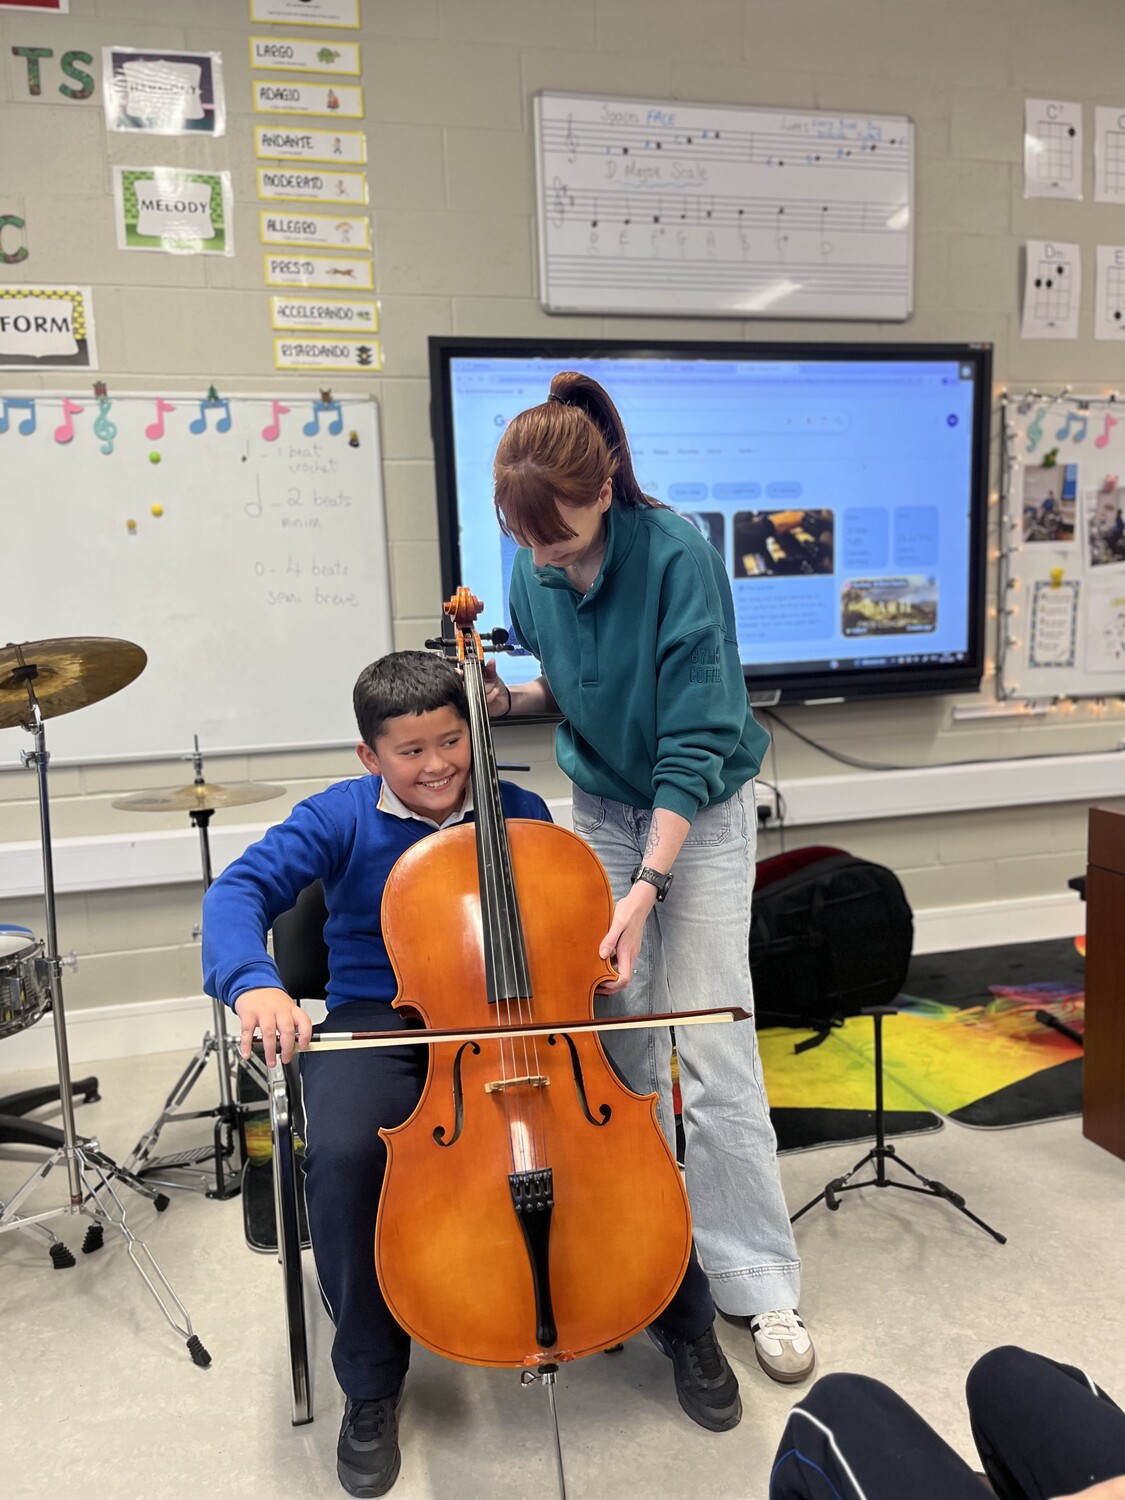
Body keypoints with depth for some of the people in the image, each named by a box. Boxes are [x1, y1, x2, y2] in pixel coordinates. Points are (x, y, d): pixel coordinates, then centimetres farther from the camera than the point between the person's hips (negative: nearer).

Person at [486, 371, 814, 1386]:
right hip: (601, 808, 5)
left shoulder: (677, 556, -25)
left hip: (701, 810, -5)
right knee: (621, 1035, 8)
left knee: (712, 1048, -5)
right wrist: (511, 698, -11)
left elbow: (697, 742, -26)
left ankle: (760, 1283, 12)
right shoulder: (535, 571, -8)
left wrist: (647, 886, -30)